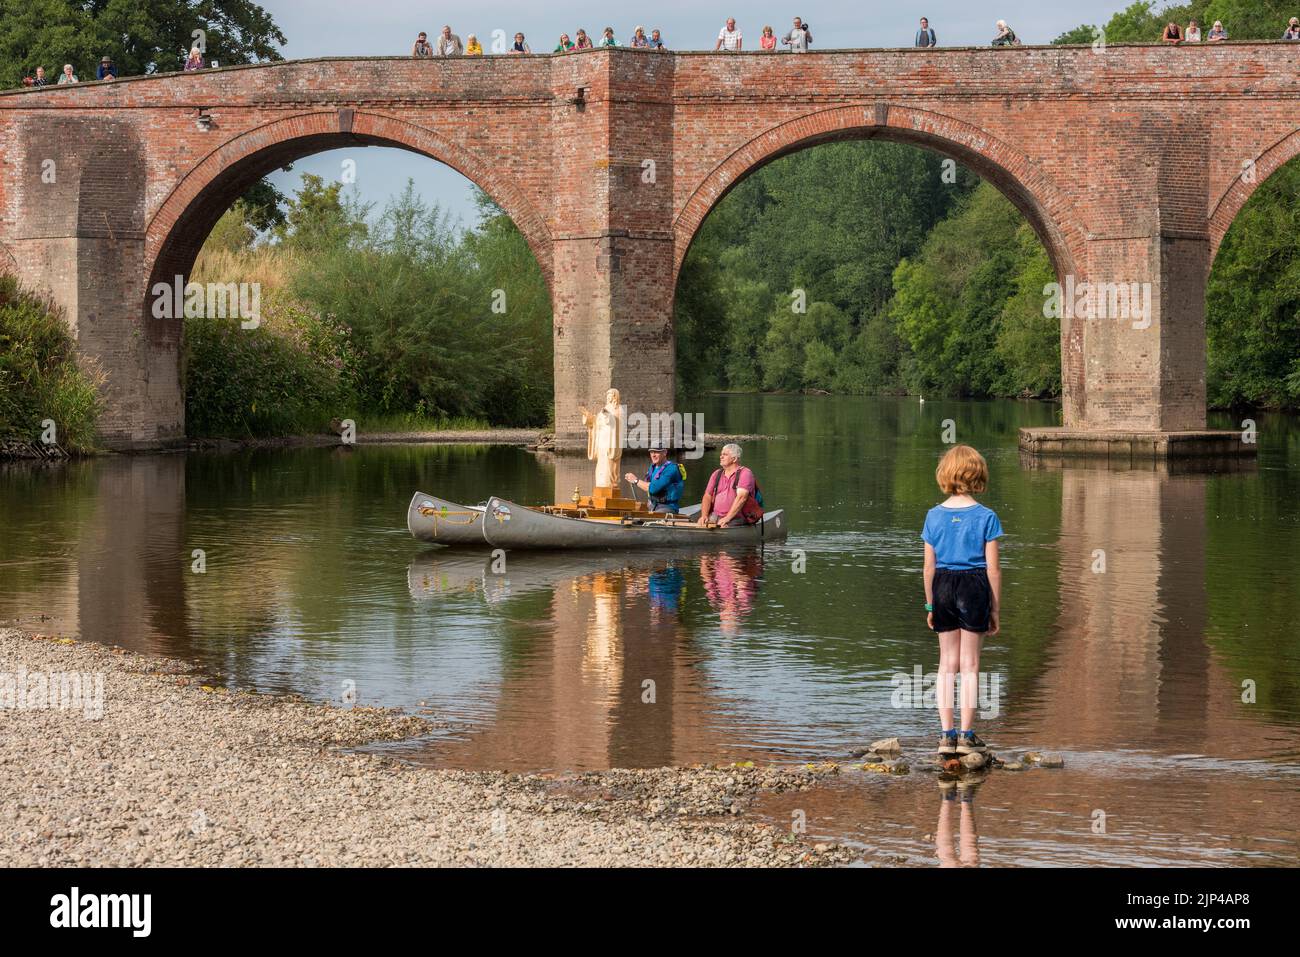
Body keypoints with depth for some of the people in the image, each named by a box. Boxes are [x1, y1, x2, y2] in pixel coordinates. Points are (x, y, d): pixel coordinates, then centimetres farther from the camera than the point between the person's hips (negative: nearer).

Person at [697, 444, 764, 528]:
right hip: (716, 516, 5)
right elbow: (707, 496, 12)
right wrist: (704, 516, -7)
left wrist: (727, 518, -24)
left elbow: (741, 498, -16)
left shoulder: (745, 473, -4)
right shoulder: (716, 474, 16)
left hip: (737, 518, -5)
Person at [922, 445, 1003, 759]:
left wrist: (930, 606, 13)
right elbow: (993, 568, -6)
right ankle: (967, 735, 7)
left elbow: (929, 566, 3)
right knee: (970, 663, 6)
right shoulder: (986, 517, -7)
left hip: (943, 587, 2)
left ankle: (947, 734, 8)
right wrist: (996, 610, 2)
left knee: (947, 663, 11)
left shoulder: (934, 516, 0)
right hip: (975, 587, -2)